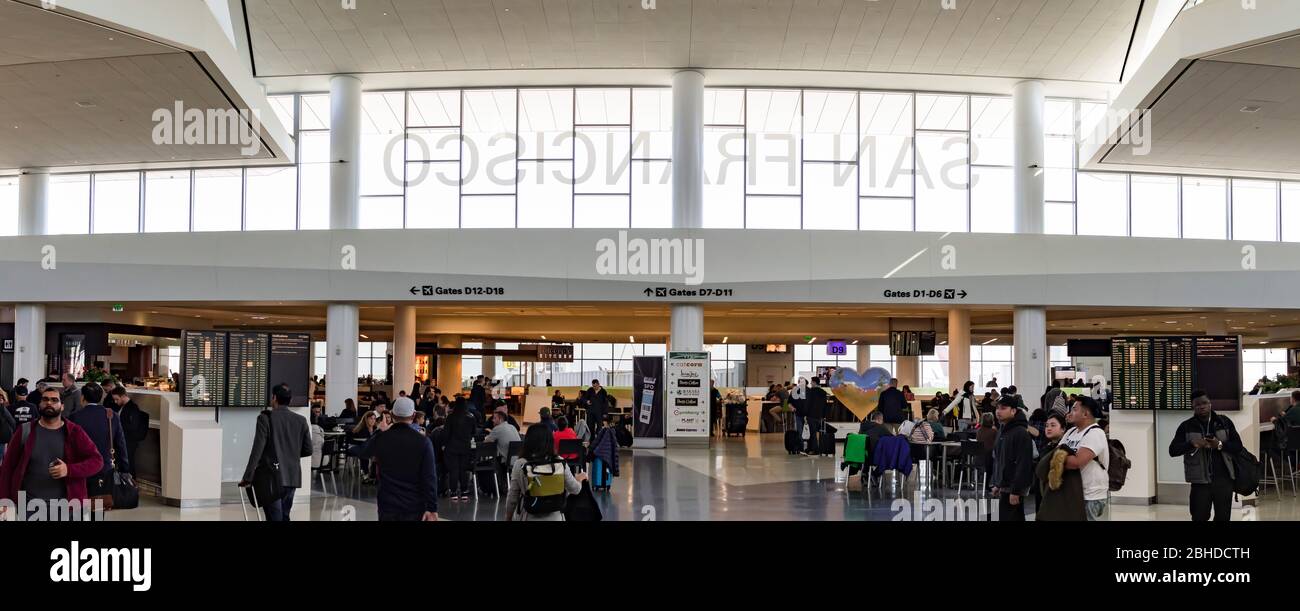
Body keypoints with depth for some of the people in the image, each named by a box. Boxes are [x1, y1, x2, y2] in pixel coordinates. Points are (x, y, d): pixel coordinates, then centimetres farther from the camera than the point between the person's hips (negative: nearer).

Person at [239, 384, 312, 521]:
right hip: (292, 477, 5)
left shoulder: (266, 417, -8)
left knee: (275, 517, -3)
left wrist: (247, 478, -12)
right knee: (284, 516, 16)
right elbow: (308, 450, 7)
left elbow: (257, 449, -13)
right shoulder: (301, 420, 5)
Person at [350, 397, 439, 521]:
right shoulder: (423, 441, -11)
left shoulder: (381, 438, -3)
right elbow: (429, 478, -13)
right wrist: (432, 509, -11)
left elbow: (362, 453, 20)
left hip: (388, 504, 2)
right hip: (415, 506, -2)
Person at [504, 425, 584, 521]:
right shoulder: (560, 463, -7)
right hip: (554, 518, 2)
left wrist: (508, 518, 11)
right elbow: (575, 489, 4)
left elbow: (512, 497, -5)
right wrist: (579, 479, 27)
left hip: (528, 518, -2)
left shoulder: (520, 464, -12)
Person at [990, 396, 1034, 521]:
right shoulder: (1002, 431, 13)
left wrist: (1016, 490, -23)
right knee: (1017, 518, 15)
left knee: (1007, 518, -8)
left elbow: (1023, 465, -21)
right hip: (1004, 486, 9)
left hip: (1013, 488, -9)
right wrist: (996, 483, 18)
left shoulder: (1021, 433, -16)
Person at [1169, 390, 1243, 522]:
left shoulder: (1224, 422, 7)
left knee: (1223, 517, 7)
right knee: (1199, 518, -2)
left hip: (1224, 480, 2)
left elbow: (1238, 447, 5)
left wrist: (1220, 445, -14)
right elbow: (1173, 450, -3)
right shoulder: (1186, 426, 2)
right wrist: (1192, 444, -19)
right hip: (1200, 481, -2)